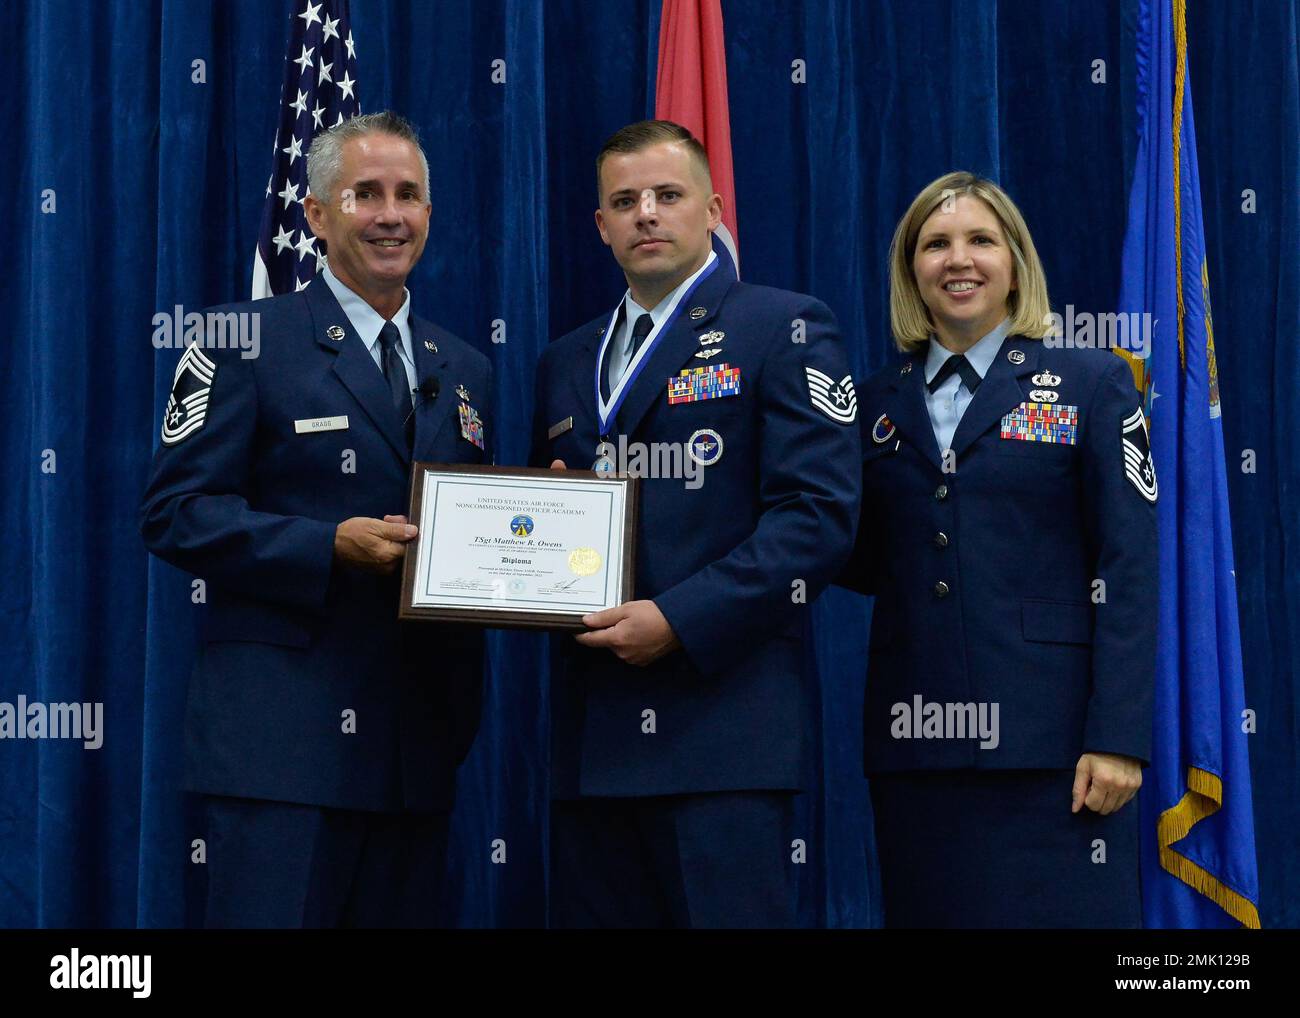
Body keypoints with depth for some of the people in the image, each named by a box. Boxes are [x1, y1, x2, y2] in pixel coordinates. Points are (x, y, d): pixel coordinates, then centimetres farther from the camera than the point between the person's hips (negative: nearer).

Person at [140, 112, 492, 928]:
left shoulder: (466, 371, 18)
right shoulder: (248, 341, 0)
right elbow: (176, 514, -7)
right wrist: (331, 546, -18)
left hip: (421, 738, 6)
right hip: (286, 734, -5)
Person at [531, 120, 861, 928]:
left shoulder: (784, 329, 2)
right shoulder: (567, 362, 22)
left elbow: (820, 516, -8)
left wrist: (679, 619, -15)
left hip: (723, 726, -6)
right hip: (592, 733, 6)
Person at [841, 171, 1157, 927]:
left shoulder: (1092, 384, 3)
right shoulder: (881, 402, 13)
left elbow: (1129, 572, -4)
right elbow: (869, 564, 13)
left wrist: (1119, 739, -11)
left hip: (1047, 734, -3)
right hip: (917, 737, 3)